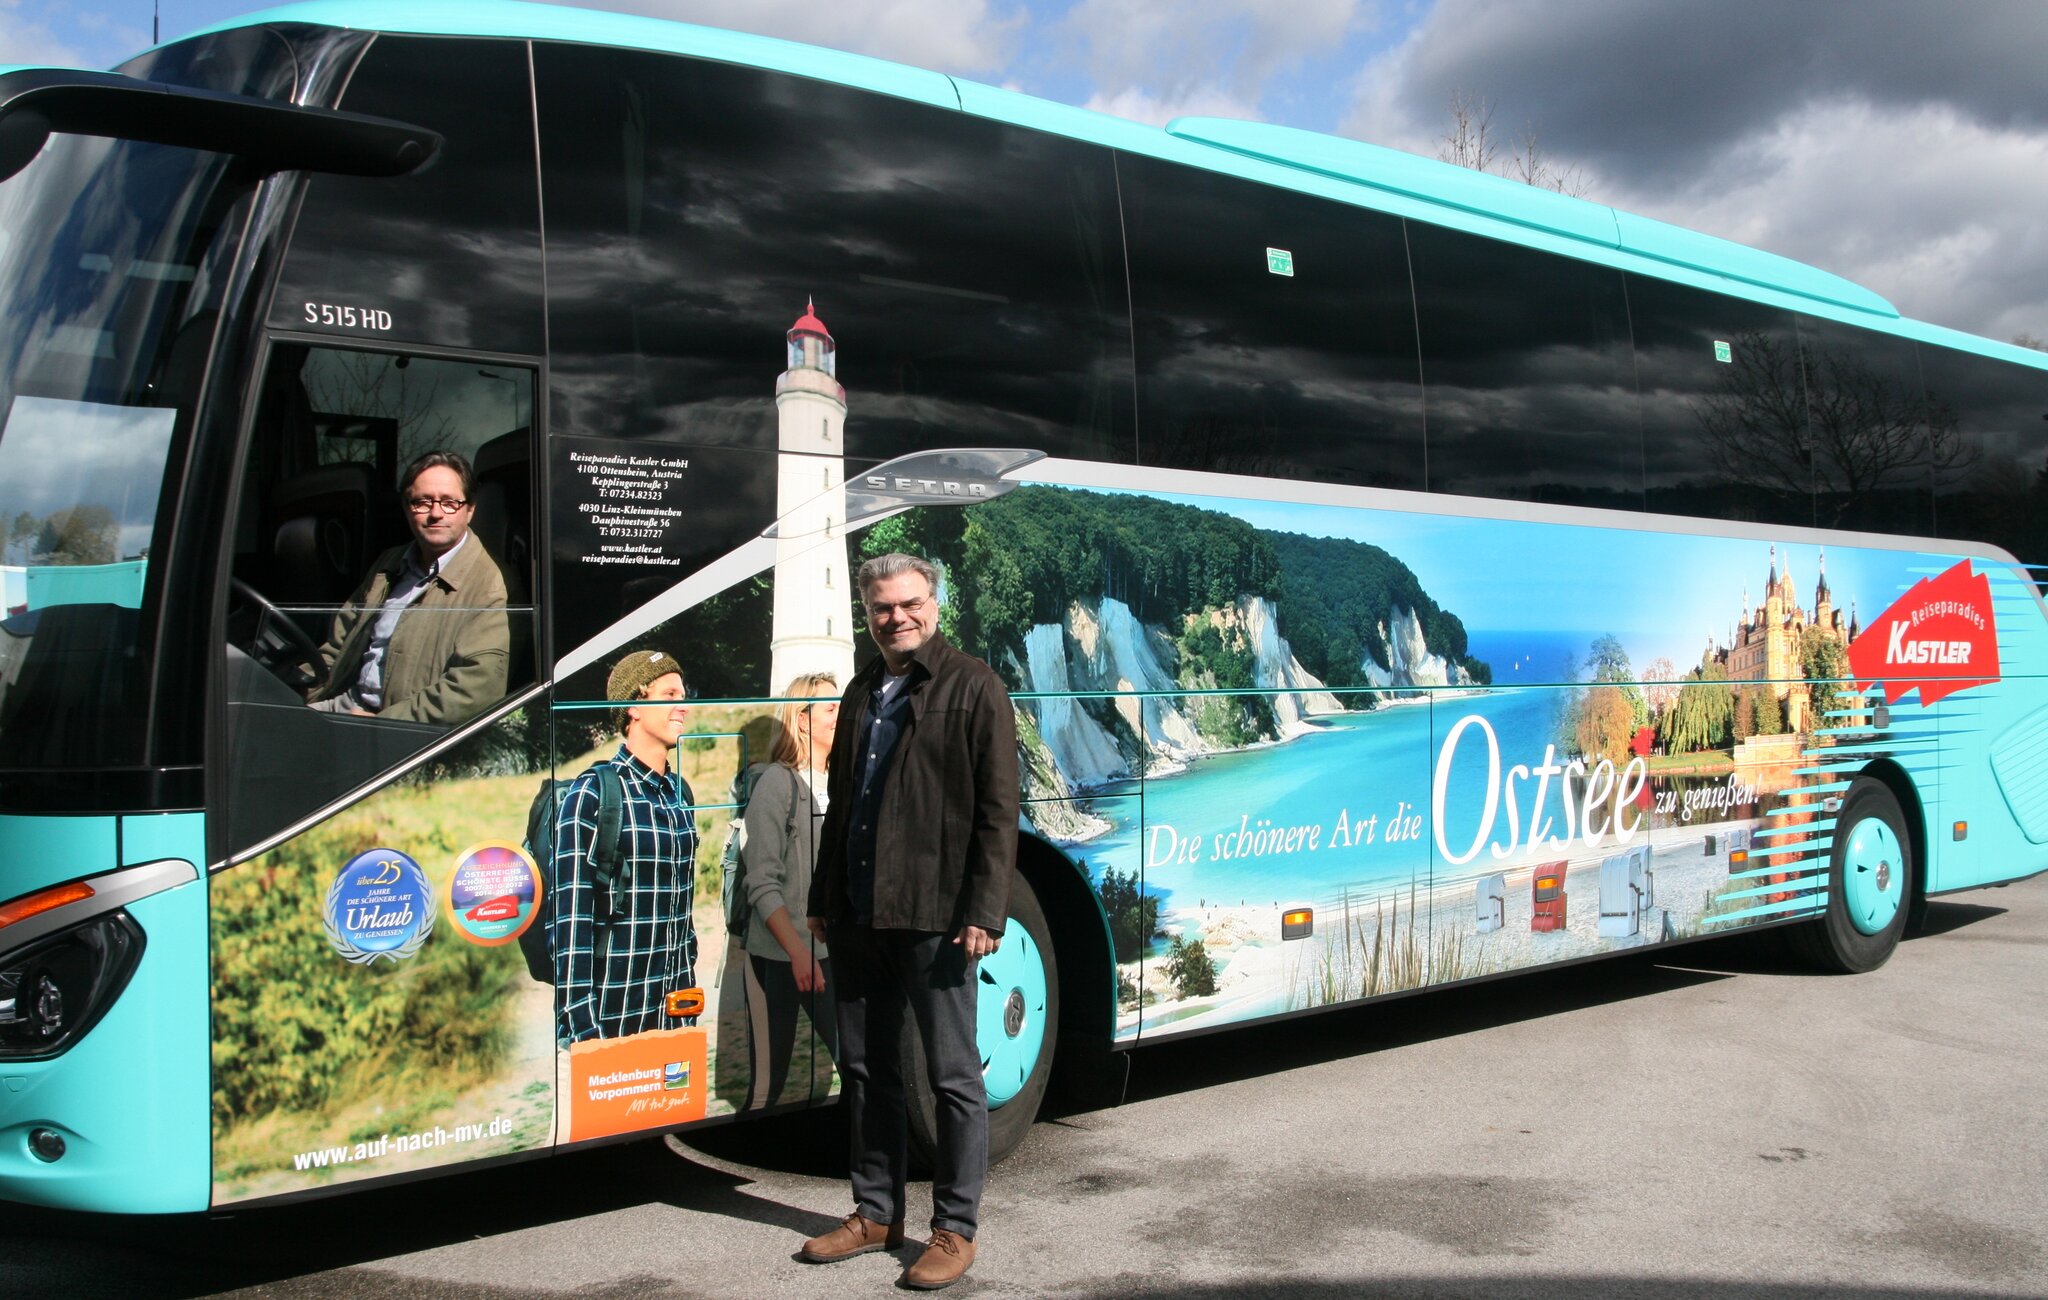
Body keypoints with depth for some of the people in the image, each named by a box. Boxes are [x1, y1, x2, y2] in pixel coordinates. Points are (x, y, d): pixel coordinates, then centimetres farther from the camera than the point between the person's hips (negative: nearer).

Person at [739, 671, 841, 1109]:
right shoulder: (777, 782, -6)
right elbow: (763, 884, -12)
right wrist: (797, 952, -19)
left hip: (833, 954, 5)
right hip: (779, 957, -5)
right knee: (770, 1079, 1)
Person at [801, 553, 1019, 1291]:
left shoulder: (973, 688, -5)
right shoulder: (863, 692, 16)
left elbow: (997, 809, -10)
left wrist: (984, 913, -17)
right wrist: (823, 900, 18)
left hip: (934, 917, -7)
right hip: (859, 917, 7)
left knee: (954, 1076, 2)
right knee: (865, 1069, 14)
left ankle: (955, 1230, 13)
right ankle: (876, 1214, 27)